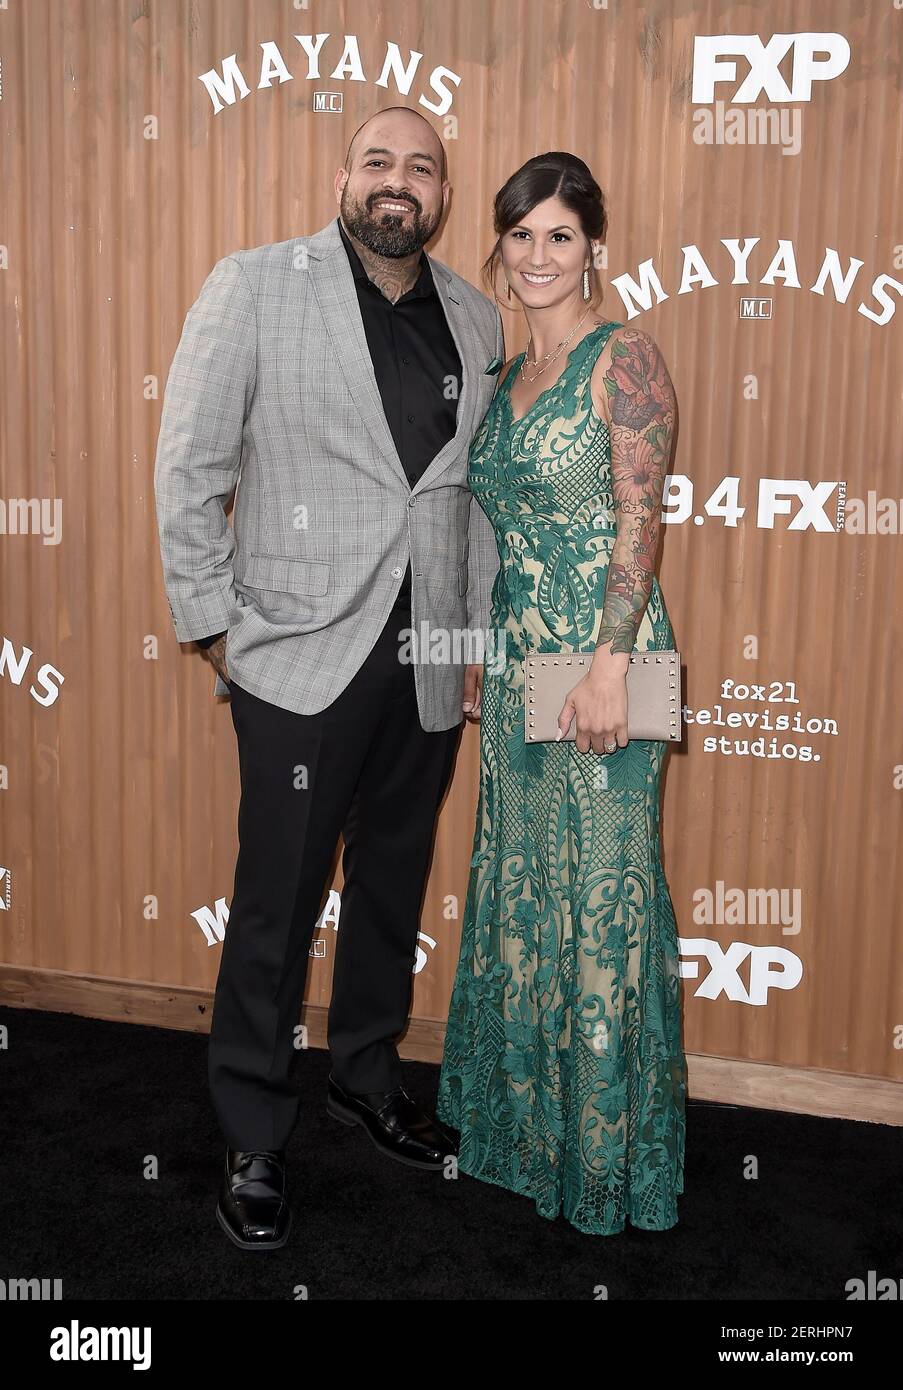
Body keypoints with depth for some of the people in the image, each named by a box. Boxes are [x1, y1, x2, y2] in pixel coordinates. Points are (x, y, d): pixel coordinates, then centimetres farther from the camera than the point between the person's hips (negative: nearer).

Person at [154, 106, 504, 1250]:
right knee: (276, 909, 3)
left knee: (392, 891, 16)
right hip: (301, 659, -4)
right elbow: (188, 468, -4)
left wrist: (480, 634, 12)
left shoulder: (476, 321, 10)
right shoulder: (253, 287, -3)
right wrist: (213, 627, -7)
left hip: (430, 668, 5)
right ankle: (253, 1143, 20)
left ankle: (366, 1078, 37)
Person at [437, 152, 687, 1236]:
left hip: (598, 656, -8)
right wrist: (495, 657, 16)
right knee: (518, 881, 14)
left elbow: (640, 519, -14)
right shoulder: (507, 376, 15)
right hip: (515, 657, 8)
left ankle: (607, 1146, 17)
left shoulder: (623, 356, -7)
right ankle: (524, 1117, 31)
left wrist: (609, 663, -21)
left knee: (600, 886, 0)